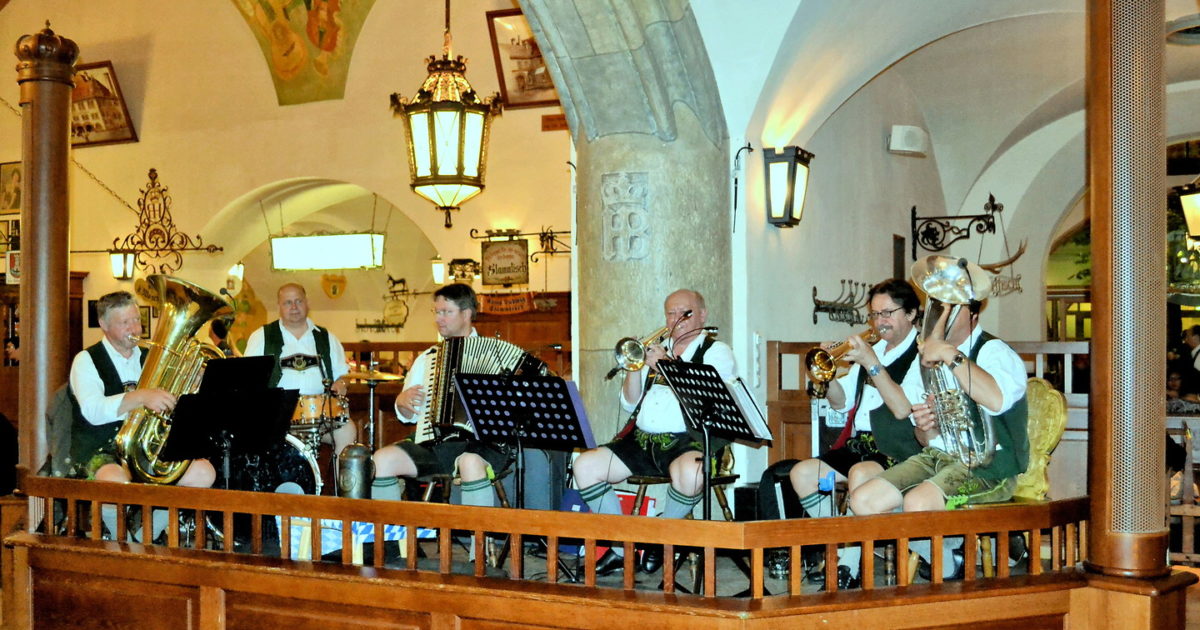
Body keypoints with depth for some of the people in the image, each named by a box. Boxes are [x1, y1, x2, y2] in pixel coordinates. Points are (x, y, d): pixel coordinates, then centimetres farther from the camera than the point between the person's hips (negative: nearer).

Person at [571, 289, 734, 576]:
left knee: (689, 473, -39)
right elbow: (630, 404, 18)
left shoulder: (716, 351, 7)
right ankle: (621, 548, 0)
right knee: (585, 466, -11)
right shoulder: (656, 351, 23)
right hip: (642, 440, 6)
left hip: (689, 440, -6)